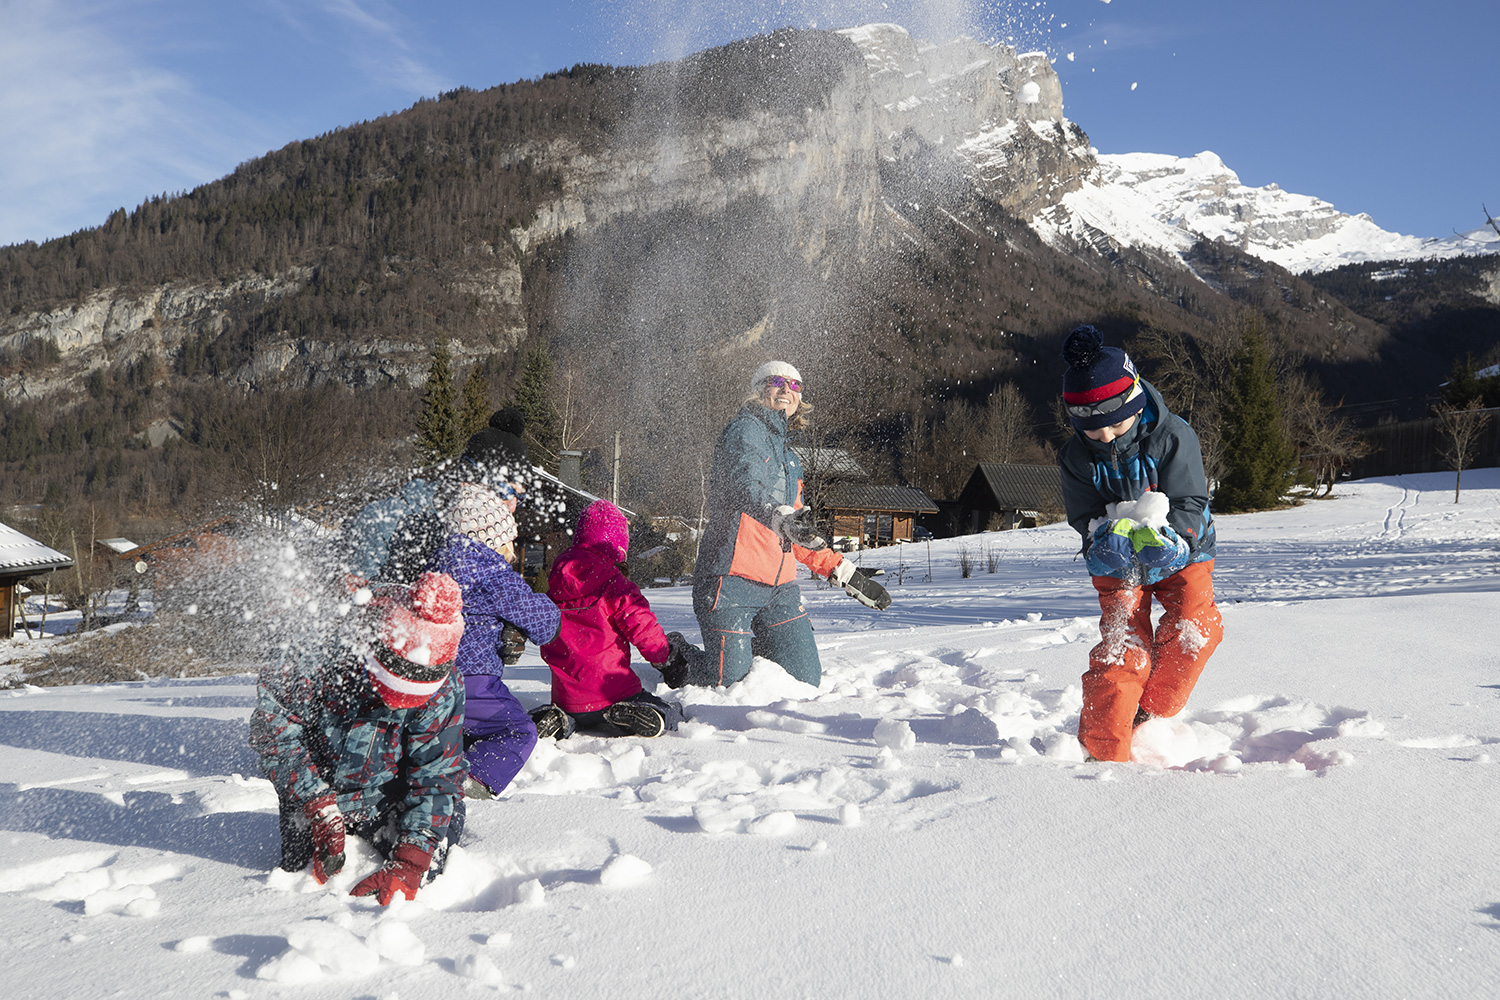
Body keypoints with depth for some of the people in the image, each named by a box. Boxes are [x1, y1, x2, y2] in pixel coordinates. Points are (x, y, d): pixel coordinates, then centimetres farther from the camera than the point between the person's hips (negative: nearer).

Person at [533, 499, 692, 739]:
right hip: (611, 694, -5)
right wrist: (664, 656, 6)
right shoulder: (614, 584, -13)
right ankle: (627, 716, -18)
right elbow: (642, 628, -14)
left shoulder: (554, 588, 6)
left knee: (569, 719, 37)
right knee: (672, 715, 10)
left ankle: (558, 720, 2)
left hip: (566, 699, 5)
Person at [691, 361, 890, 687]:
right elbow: (745, 487, -26)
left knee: (805, 681, 1)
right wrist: (781, 518, -46)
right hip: (734, 579, -8)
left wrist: (845, 573, 21)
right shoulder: (745, 431, -4)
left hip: (779, 587, 8)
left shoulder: (789, 457, 23)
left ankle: (748, 651, 27)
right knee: (732, 685, -7)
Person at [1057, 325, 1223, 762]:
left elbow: (1188, 504, -16)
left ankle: (1149, 716, -4)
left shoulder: (1173, 437, -20)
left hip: (1179, 551, 0)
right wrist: (1108, 535, -31)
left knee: (1195, 624, -21)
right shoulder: (1077, 456, -13)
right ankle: (1104, 746, -10)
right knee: (1123, 642, -13)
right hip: (1116, 561, 0)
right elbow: (1084, 516, -8)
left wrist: (1164, 538, -36)